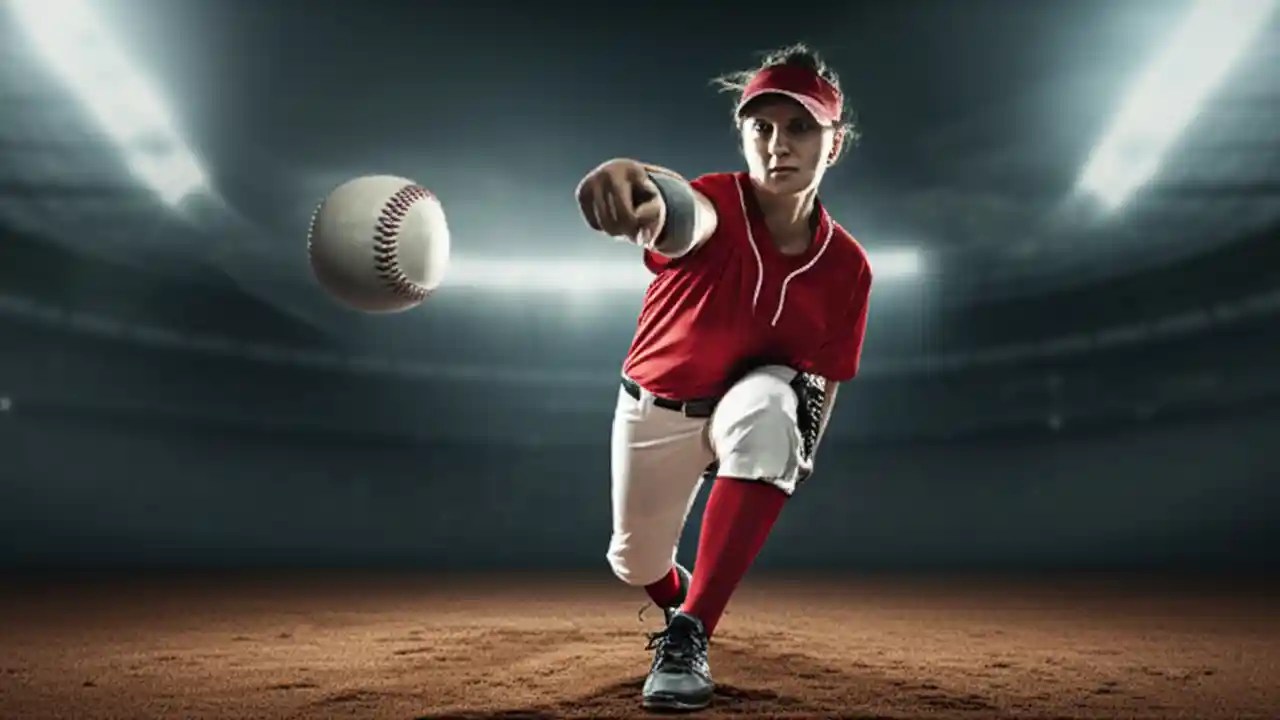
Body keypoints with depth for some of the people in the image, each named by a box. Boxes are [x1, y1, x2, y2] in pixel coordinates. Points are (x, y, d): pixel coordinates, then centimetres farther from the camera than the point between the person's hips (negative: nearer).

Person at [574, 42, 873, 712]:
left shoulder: (847, 265, -17)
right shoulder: (716, 204, -28)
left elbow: (825, 377, -3)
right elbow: (688, 221, -56)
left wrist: (797, 446, -18)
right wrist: (636, 184, -78)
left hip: (748, 396, 0)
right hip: (654, 407, 0)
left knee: (770, 410, -36)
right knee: (635, 560, 10)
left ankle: (689, 633, -28)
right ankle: (681, 602, 54)